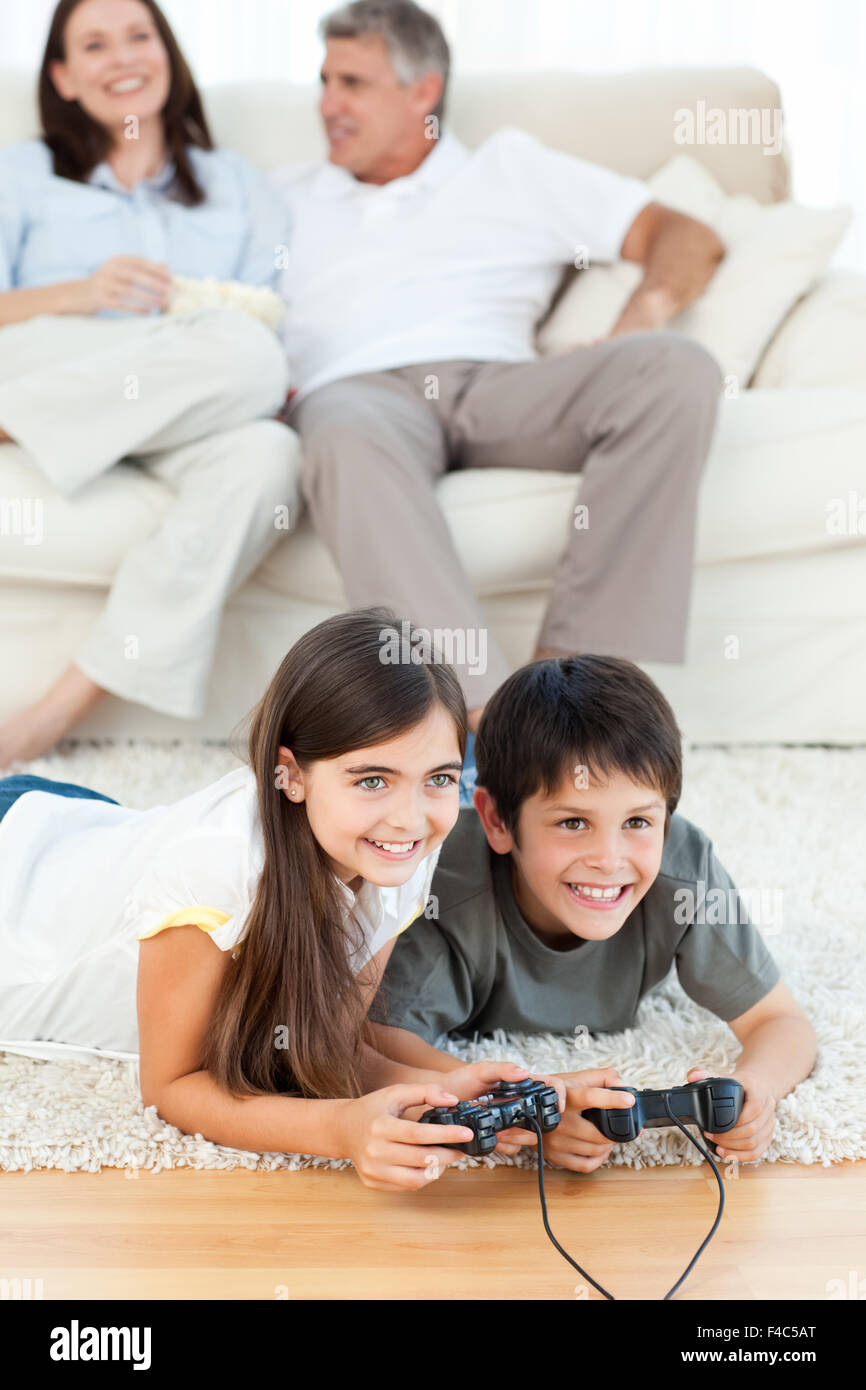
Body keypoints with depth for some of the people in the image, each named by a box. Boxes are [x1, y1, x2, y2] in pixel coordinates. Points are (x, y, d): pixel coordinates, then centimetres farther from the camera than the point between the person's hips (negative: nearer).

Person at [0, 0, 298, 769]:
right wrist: (81, 294, -11)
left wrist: (272, 382, -7)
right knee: (243, 354, -34)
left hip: (185, 417, 3)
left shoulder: (241, 188, 28)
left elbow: (272, 322, 17)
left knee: (267, 455, -38)